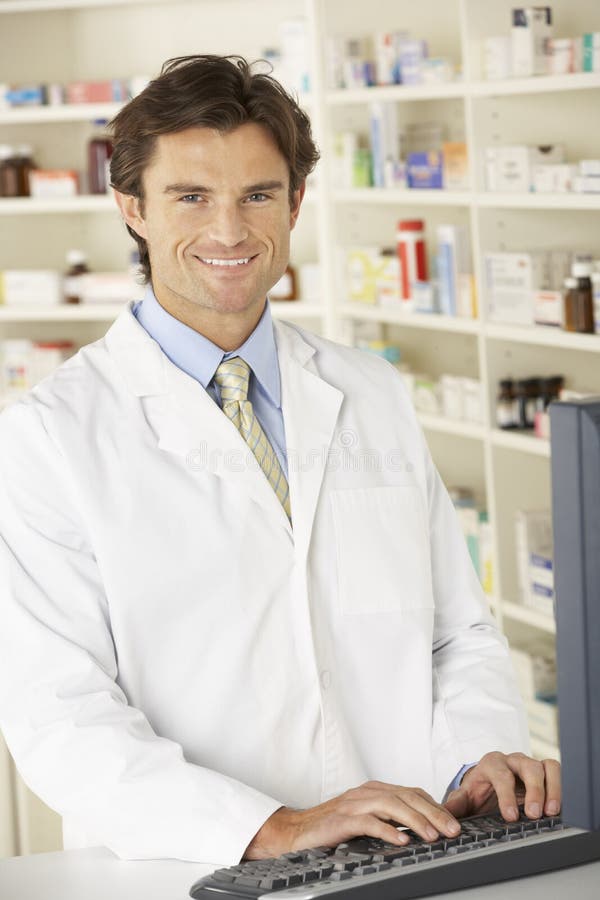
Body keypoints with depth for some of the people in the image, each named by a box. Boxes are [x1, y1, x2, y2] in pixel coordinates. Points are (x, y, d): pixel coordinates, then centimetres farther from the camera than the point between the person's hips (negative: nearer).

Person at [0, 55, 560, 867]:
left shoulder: (376, 399, 13)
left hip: (408, 867, 4)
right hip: (194, 878, -3)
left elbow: (460, 634, 16)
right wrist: (272, 832, -21)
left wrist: (486, 760, -5)